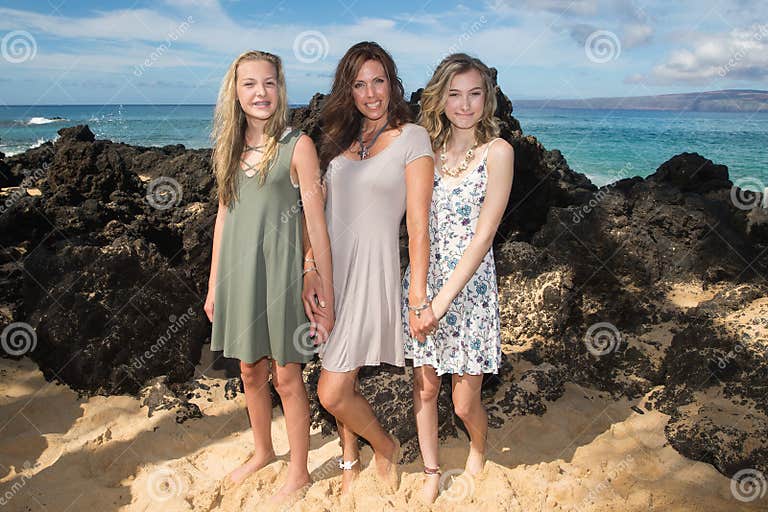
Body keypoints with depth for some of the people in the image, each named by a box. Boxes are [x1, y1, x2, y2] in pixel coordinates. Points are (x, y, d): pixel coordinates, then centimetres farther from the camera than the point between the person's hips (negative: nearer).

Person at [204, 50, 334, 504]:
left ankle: (299, 472, 25)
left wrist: (327, 299, -13)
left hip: (280, 269, -5)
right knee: (251, 372, 18)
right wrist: (214, 284, 13)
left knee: (286, 376, 6)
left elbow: (317, 225, -11)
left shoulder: (297, 145, -9)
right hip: (237, 269, 5)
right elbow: (225, 214, 12)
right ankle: (263, 452, 41)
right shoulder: (231, 146, 7)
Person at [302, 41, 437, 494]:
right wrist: (310, 269, 2)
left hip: (372, 266, -5)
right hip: (330, 265, 5)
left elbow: (419, 222, -12)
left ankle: (385, 447, 23)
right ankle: (351, 460, 38)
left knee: (332, 392, -6)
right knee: (344, 380, 15)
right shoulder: (341, 137, 11)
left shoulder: (411, 137, -6)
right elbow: (321, 207, 11)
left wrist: (420, 297, -16)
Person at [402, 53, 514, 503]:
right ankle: (432, 473, 33)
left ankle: (479, 448, 40)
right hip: (422, 280, 4)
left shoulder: (497, 151, -9)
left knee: (466, 403, 6)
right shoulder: (429, 149, 4)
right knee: (425, 386, 12)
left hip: (469, 286, -3)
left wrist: (443, 298, -18)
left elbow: (483, 235, -15)